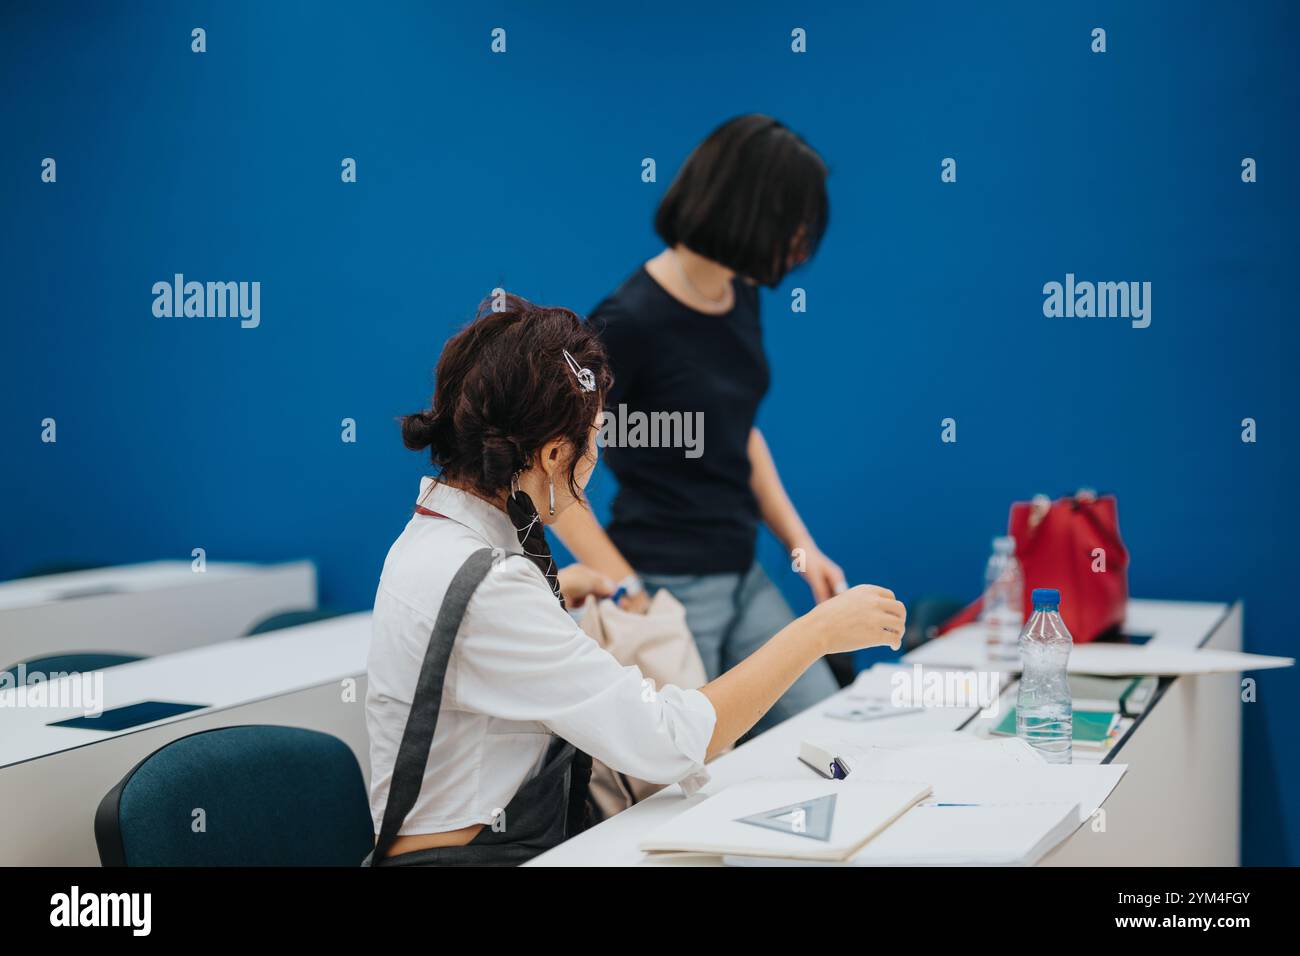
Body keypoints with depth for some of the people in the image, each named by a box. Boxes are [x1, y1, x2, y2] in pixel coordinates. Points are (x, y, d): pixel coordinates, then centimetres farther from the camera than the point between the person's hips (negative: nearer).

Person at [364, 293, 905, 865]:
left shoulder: (433, 535, 8)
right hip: (474, 855, -10)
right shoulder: (484, 590, -22)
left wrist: (557, 590, 36)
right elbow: (673, 743, -22)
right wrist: (817, 632, -14)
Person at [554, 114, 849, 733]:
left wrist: (801, 546, 10)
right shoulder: (630, 321, -18)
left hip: (744, 581, 8)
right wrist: (628, 594, -18)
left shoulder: (741, 298, 6)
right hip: (667, 589, -8)